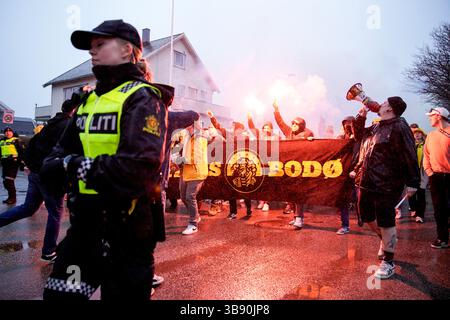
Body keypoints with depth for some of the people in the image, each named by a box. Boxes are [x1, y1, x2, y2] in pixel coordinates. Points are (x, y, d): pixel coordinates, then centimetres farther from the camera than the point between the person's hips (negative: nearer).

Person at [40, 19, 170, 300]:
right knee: (59, 293, 17)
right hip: (86, 220, 8)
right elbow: (61, 152, 14)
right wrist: (61, 165, -11)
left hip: (127, 224, -7)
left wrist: (74, 166, -13)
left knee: (123, 293, 9)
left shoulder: (141, 98, -11)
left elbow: (139, 166, -26)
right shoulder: (91, 99, 15)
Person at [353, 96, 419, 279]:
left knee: (386, 222, 2)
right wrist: (361, 117, 18)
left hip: (387, 185, -8)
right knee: (367, 217, 19)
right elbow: (359, 135, 32)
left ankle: (388, 262, 17)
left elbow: (410, 156, -16)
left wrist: (412, 182, -18)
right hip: (367, 183, 9)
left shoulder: (399, 127, -12)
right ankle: (387, 240, 45)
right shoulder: (376, 127, 13)